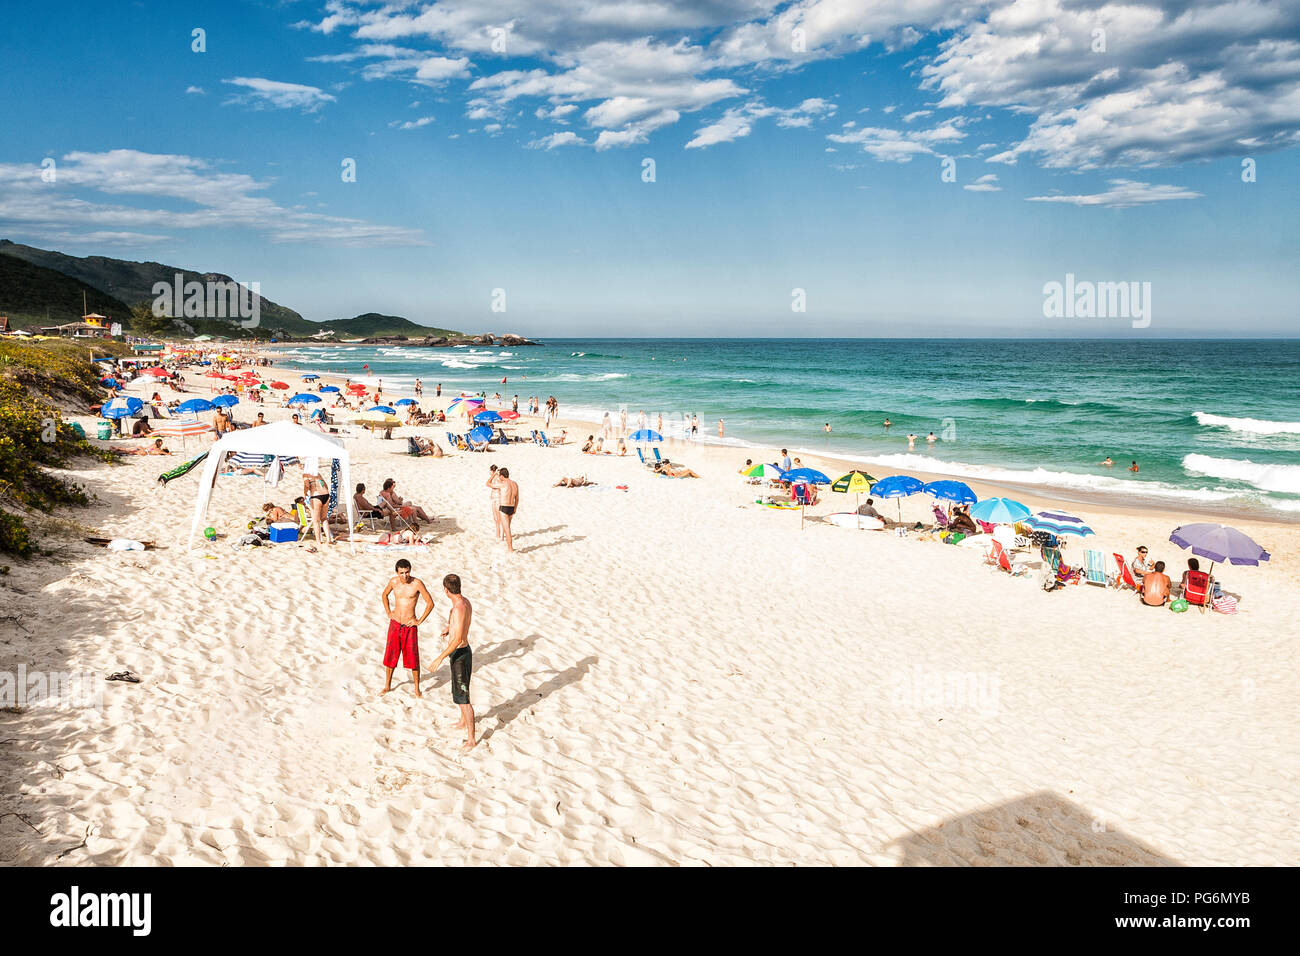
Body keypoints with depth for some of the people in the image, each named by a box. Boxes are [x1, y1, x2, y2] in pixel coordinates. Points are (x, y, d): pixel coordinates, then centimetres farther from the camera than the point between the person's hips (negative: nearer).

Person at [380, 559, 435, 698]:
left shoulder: (417, 583, -15)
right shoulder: (393, 581, -3)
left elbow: (430, 603, -10)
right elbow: (384, 595, 19)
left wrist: (419, 621, -10)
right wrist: (388, 612, 9)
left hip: (410, 626, -3)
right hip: (394, 624, 3)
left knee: (413, 659, 2)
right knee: (390, 657, 11)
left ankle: (417, 689, 16)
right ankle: (387, 686, 30)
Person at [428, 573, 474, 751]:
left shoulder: (458, 608, -28)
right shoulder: (466, 602, 3)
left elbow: (457, 639, -33)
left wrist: (440, 658, -31)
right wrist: (450, 628, 39)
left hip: (459, 655, -10)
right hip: (464, 650, 10)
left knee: (462, 698, -4)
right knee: (460, 691, 28)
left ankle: (471, 739, 3)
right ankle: (463, 723, 47)